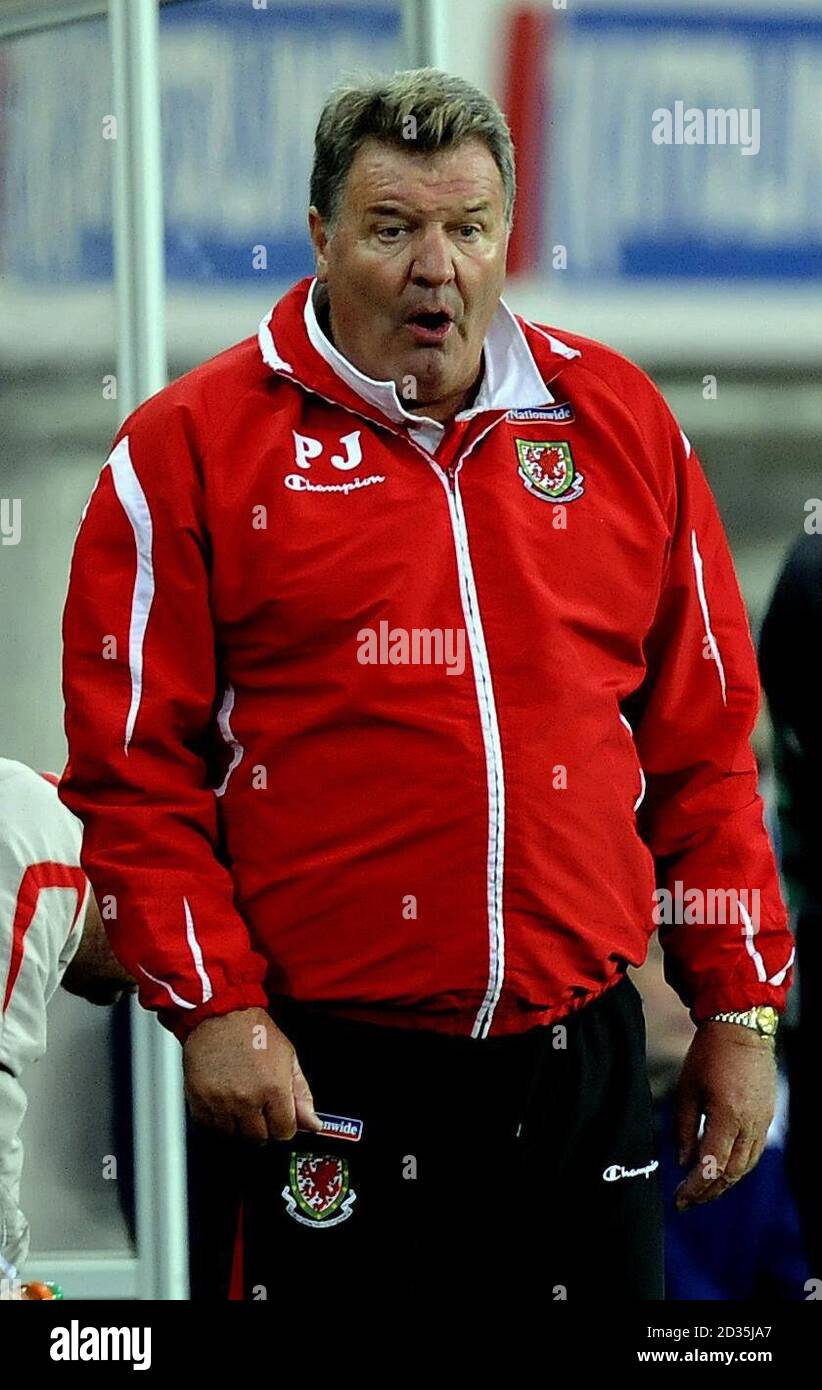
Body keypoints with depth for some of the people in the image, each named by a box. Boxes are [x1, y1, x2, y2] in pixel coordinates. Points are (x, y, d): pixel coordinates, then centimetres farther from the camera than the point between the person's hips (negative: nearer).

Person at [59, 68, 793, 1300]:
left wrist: (738, 1008, 9)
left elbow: (702, 741, 12)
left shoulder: (620, 422, 10)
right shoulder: (193, 447, -1)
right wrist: (212, 1006, -11)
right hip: (316, 1077, -3)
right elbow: (132, 767, -4)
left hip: (583, 1062, 3)